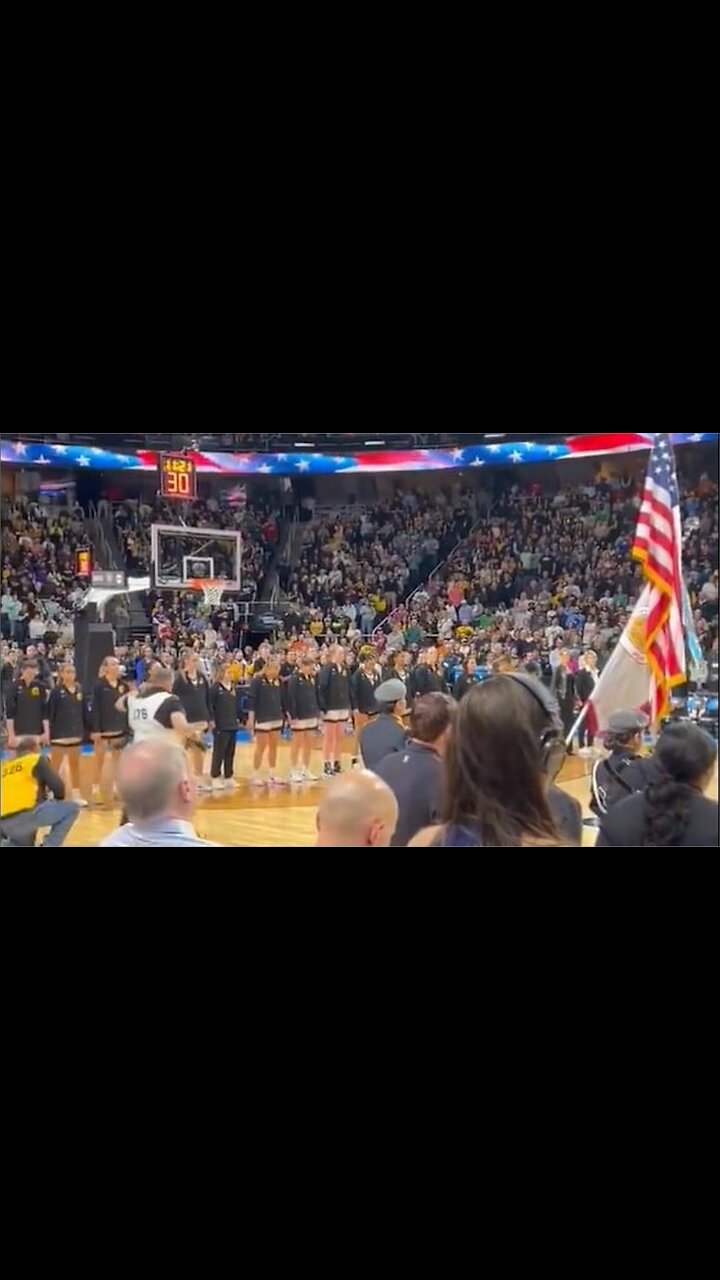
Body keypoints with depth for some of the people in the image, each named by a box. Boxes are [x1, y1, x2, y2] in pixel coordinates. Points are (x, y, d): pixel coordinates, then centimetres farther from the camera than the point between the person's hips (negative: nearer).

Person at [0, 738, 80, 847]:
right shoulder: (37, 759, 11)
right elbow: (57, 786, 4)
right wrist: (59, 800, 26)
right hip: (25, 813, -6)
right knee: (72, 809, 8)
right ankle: (49, 845, 0)